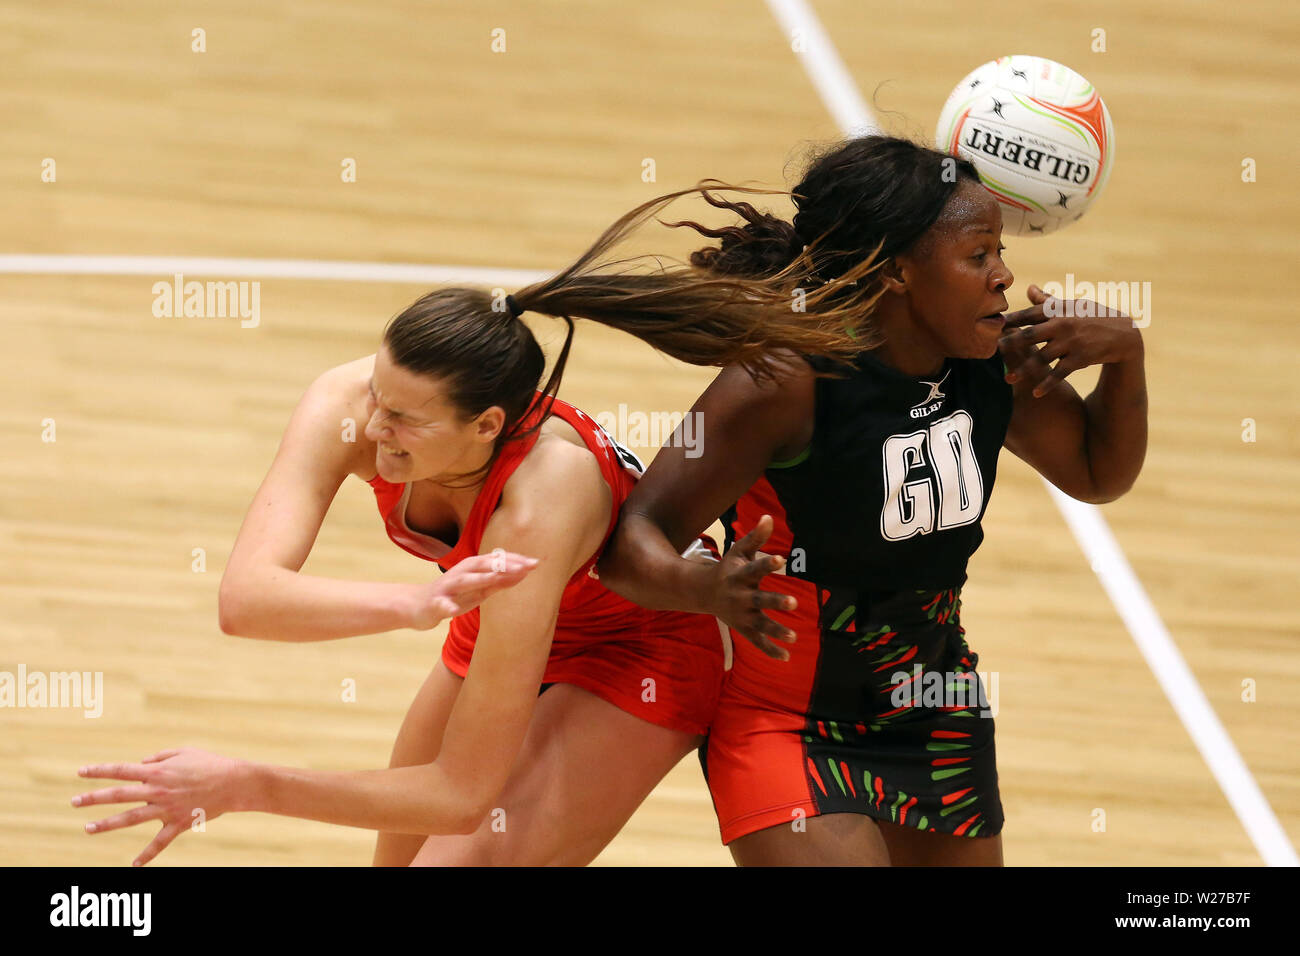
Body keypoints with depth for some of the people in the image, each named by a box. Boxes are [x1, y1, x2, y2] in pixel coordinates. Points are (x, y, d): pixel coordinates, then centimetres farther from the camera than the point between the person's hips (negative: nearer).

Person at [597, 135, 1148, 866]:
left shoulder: (997, 365, -7)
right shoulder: (786, 385, -25)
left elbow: (1097, 474, 11)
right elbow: (632, 539, -25)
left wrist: (1124, 353, -8)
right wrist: (707, 591, -47)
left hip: (935, 718, 7)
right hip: (789, 724, -7)